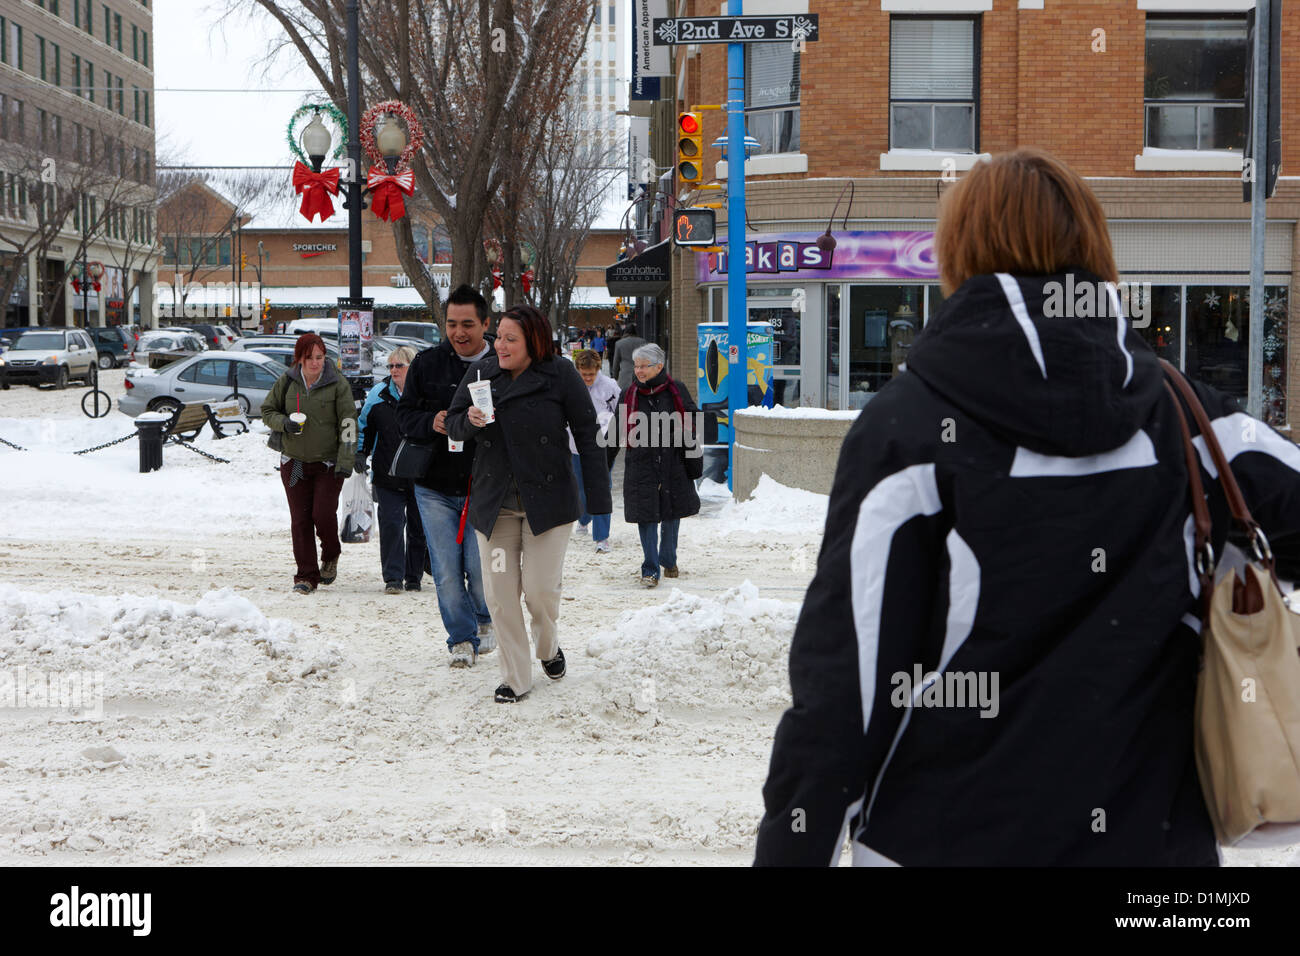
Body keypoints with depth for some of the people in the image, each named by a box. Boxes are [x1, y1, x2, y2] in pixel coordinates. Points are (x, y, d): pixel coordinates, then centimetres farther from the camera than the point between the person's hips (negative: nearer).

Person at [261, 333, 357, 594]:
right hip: (294, 462, 2)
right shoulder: (287, 381, 0)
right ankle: (306, 576, 8)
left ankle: (330, 557, 20)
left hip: (328, 463, -2)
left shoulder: (338, 384, -7)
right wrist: (284, 423, -11)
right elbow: (267, 411, 11)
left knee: (324, 515, -11)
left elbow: (348, 423, -7)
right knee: (300, 519, 0)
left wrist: (345, 461, -13)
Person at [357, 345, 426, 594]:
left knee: (418, 527, 7)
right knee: (391, 525, -8)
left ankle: (413, 577, 20)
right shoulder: (379, 394, 4)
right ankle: (392, 578, -5)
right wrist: (360, 453, 4)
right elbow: (365, 425, 16)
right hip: (388, 476, 1)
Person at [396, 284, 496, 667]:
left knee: (480, 567, -1)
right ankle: (462, 637, 17)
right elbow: (404, 413, 6)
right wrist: (431, 423, -15)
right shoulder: (427, 363, 3)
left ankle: (485, 619, 30)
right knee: (446, 571, 0)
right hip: (434, 486, 2)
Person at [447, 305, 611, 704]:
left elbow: (587, 436, -4)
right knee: (500, 593, 0)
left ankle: (548, 647, 30)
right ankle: (515, 678, 13)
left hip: (547, 501, -3)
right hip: (494, 502, 3)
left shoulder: (560, 375, -7)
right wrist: (470, 421, -15)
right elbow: (452, 423, 10)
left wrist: (599, 501, -6)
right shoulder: (482, 373, 2)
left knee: (540, 589, -3)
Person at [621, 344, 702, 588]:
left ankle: (668, 561, 31)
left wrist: (694, 462, 1)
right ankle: (650, 570, 0)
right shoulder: (629, 396, 3)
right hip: (641, 466, 0)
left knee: (672, 514, 12)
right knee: (646, 517, -6)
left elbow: (690, 430, 4)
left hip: (673, 465, 0)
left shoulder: (676, 392, -1)